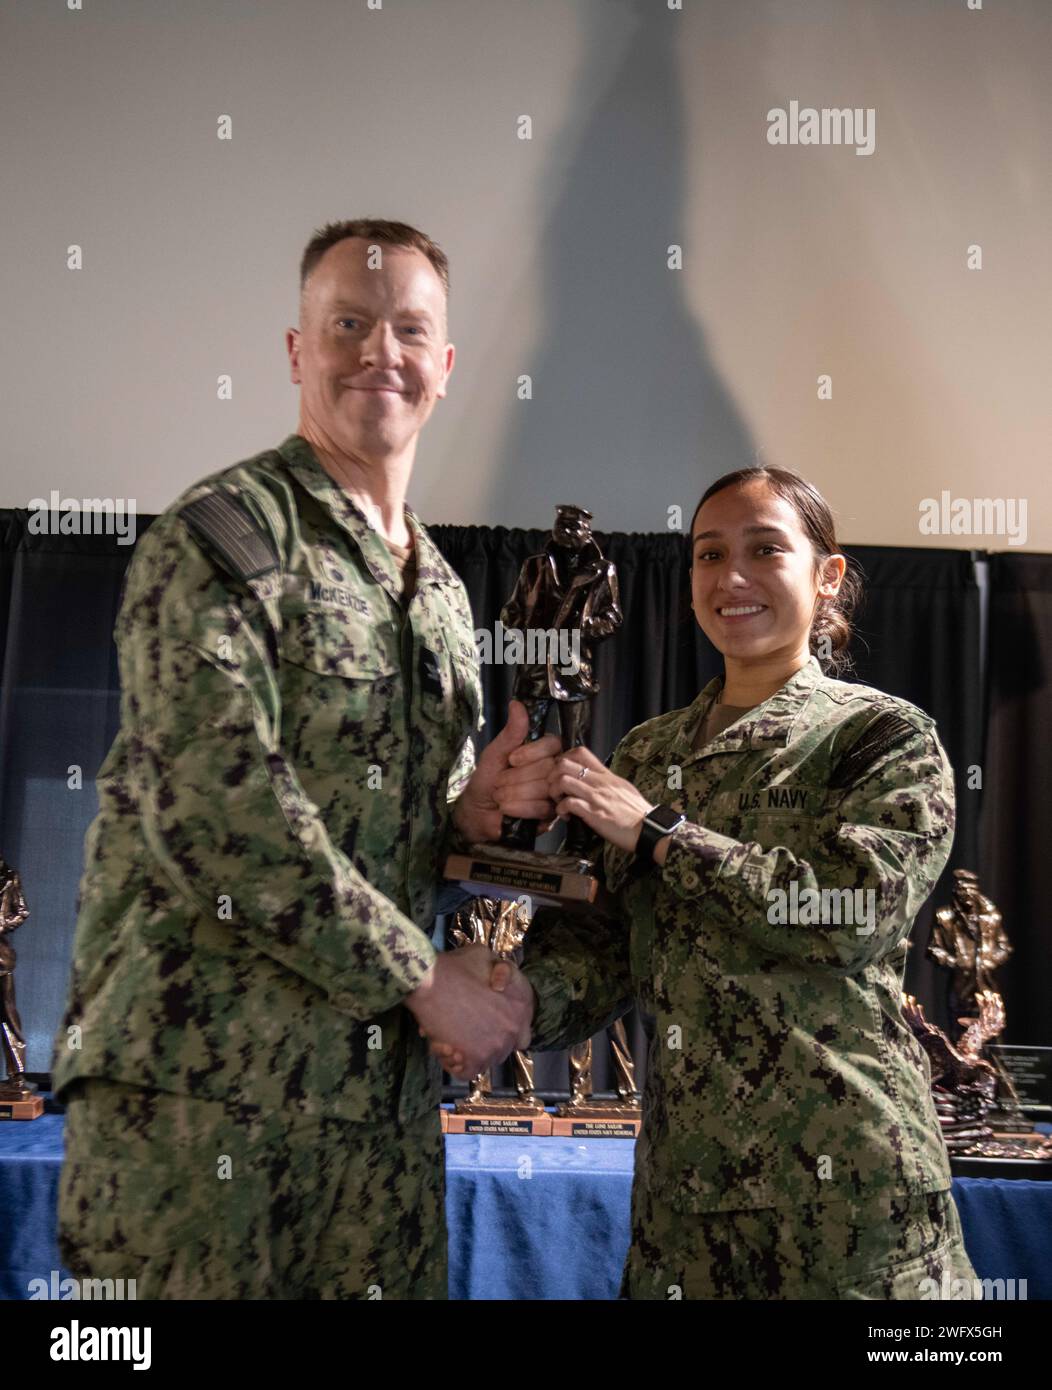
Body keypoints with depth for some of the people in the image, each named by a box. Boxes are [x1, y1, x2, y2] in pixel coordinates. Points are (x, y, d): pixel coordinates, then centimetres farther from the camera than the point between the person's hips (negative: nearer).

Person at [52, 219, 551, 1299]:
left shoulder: (441, 589, 16)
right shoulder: (224, 533, -8)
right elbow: (211, 809, -19)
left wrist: (475, 808, 0)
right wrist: (423, 977, -14)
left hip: (380, 1083, 7)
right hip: (200, 1076, -7)